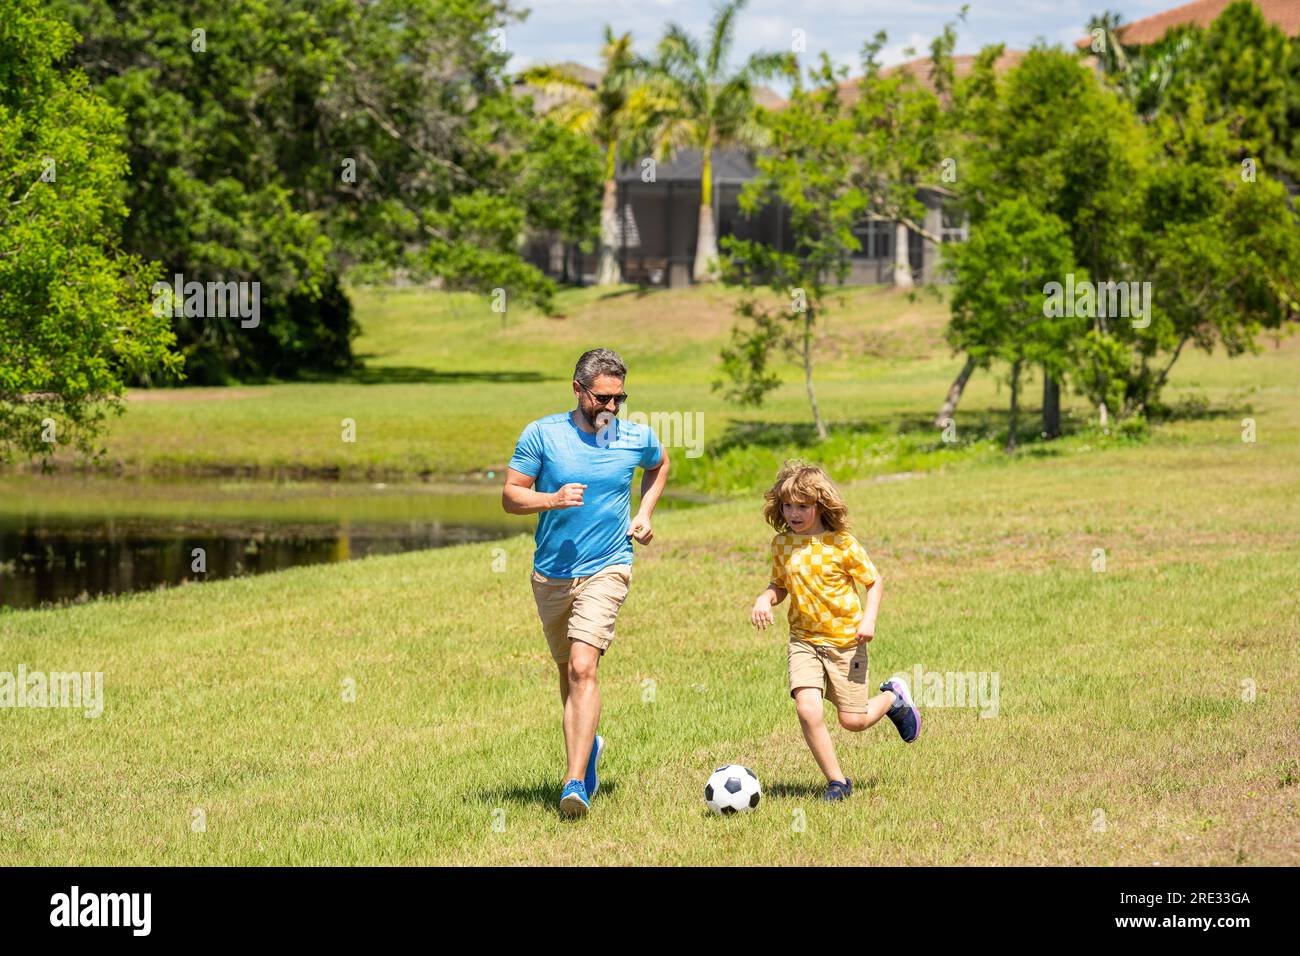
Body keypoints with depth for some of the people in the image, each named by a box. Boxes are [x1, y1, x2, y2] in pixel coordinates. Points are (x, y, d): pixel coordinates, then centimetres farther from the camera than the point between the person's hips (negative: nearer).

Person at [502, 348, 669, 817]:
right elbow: (510, 496, -4)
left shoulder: (637, 438, -2)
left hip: (606, 570, -2)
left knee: (582, 667, -18)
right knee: (567, 671, 14)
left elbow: (660, 464, 22)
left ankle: (576, 782, -24)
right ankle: (587, 745, 43)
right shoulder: (541, 435, -6)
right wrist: (552, 500, -22)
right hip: (551, 573, 2)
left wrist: (644, 513, 9)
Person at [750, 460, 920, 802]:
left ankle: (893, 698, 35)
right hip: (804, 641, 3)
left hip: (845, 641, -3)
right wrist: (765, 599, -6)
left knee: (853, 721, 1)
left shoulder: (841, 543, -11)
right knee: (808, 709, -19)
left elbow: (874, 582, -2)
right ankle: (836, 781, -4)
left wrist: (869, 619, -17)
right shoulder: (782, 544, 1)